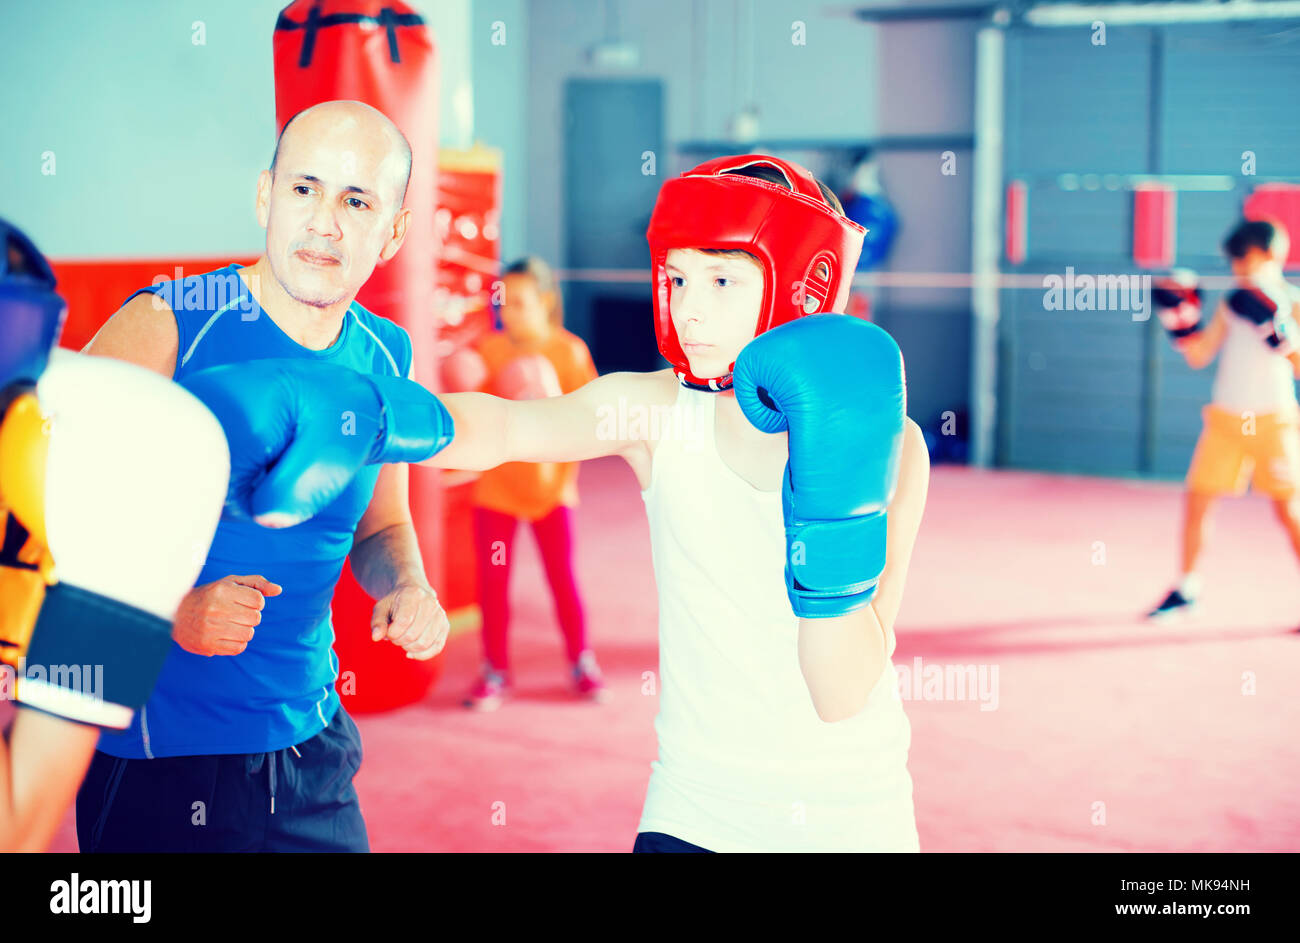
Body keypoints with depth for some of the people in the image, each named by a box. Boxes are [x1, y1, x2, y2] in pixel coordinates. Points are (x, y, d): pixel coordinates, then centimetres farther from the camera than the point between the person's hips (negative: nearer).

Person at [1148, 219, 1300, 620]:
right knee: (1197, 499, 3)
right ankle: (1186, 588, 17)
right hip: (1225, 417, 4)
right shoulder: (1232, 302, 8)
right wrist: (1181, 319, -2)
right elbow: (1199, 356, 10)